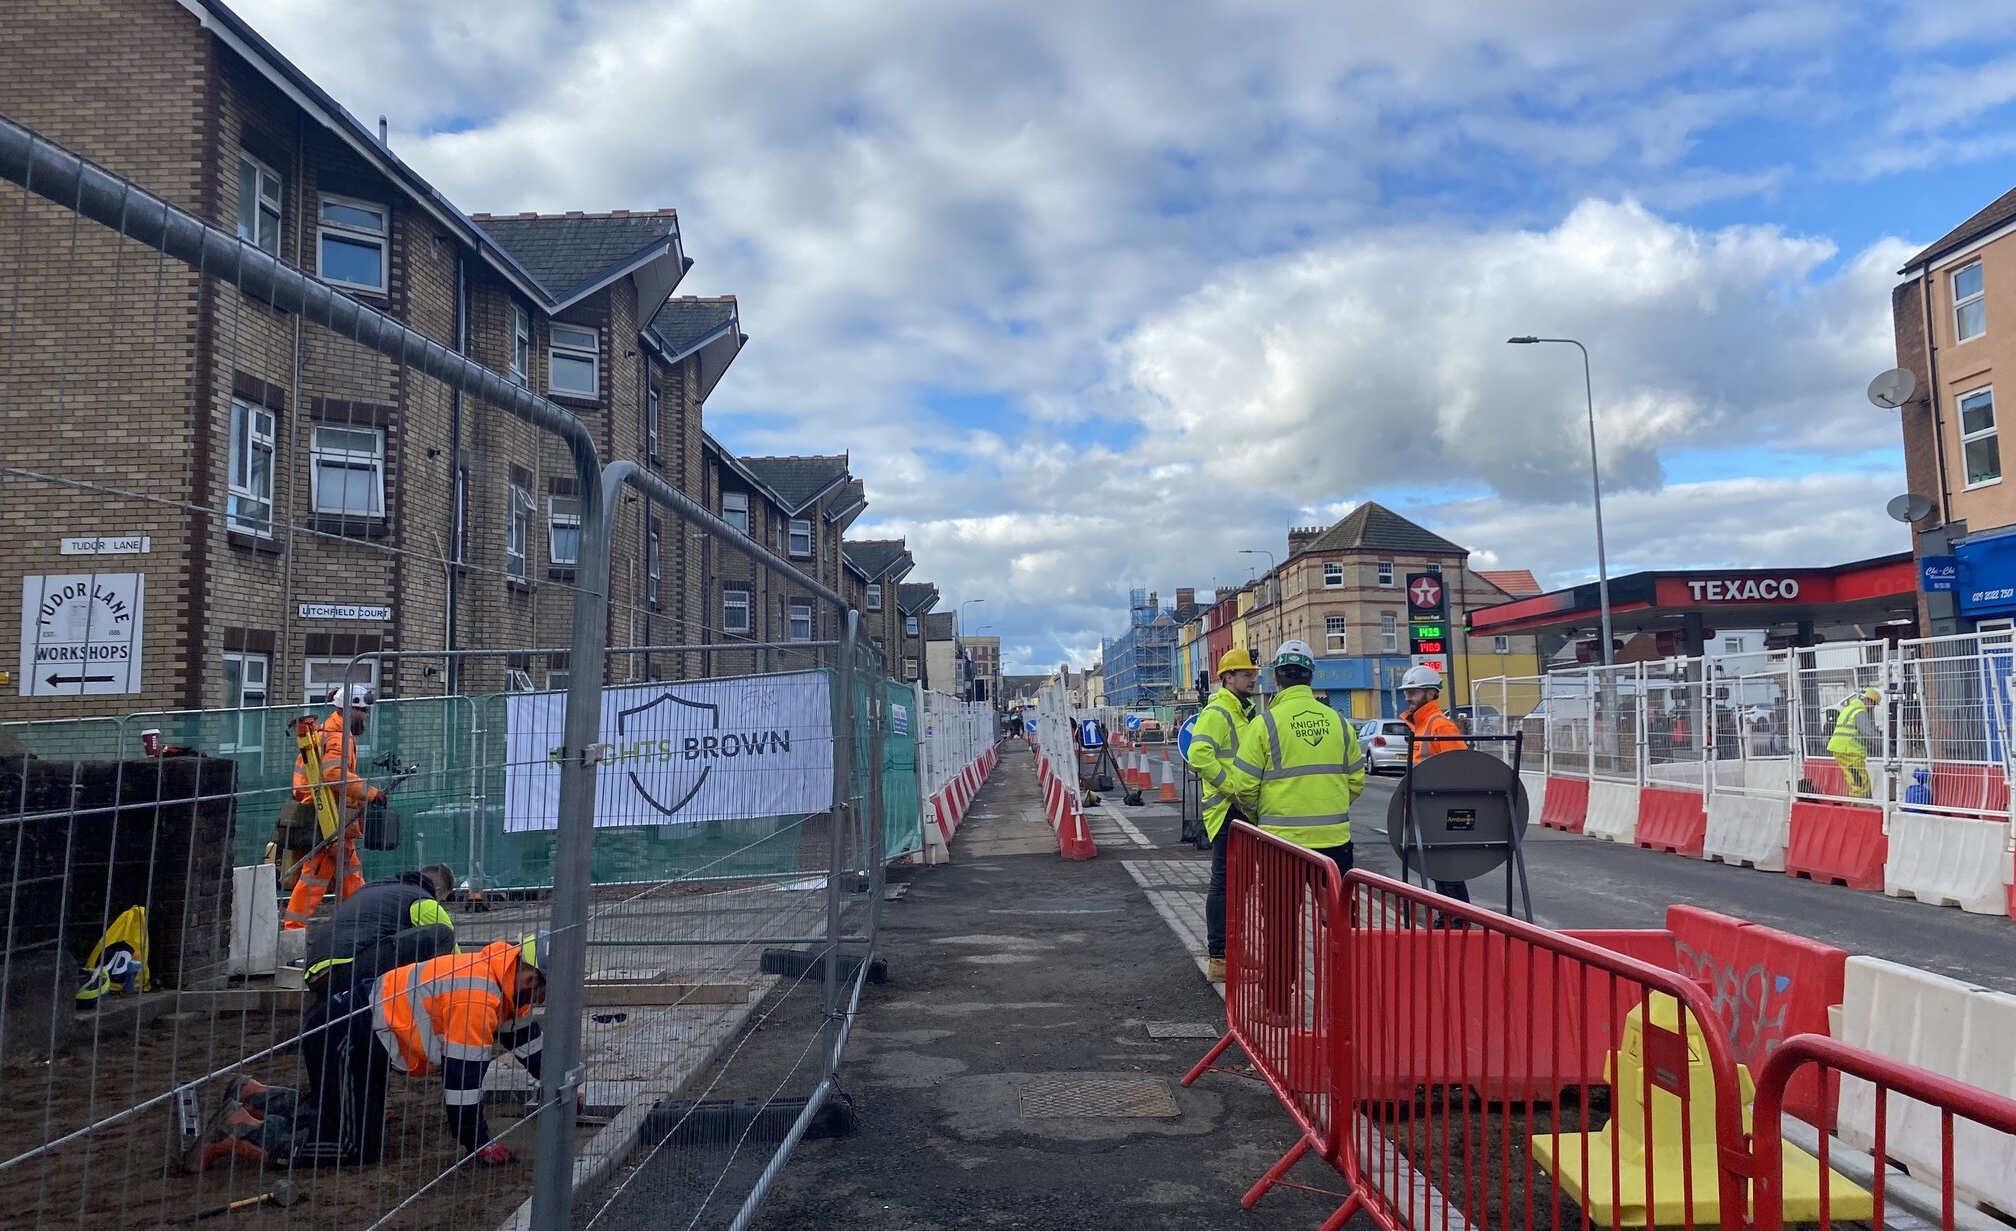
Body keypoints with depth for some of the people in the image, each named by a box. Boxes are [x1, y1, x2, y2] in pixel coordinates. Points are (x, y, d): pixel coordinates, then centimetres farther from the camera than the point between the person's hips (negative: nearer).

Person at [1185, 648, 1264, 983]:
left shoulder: (1246, 712, 19)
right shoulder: (1217, 713, -12)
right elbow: (1199, 756, -26)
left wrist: (1253, 794, 16)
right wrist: (1231, 788, -22)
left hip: (1246, 809, 10)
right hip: (1227, 809, -10)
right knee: (1223, 883, -6)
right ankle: (1217, 958, -2)